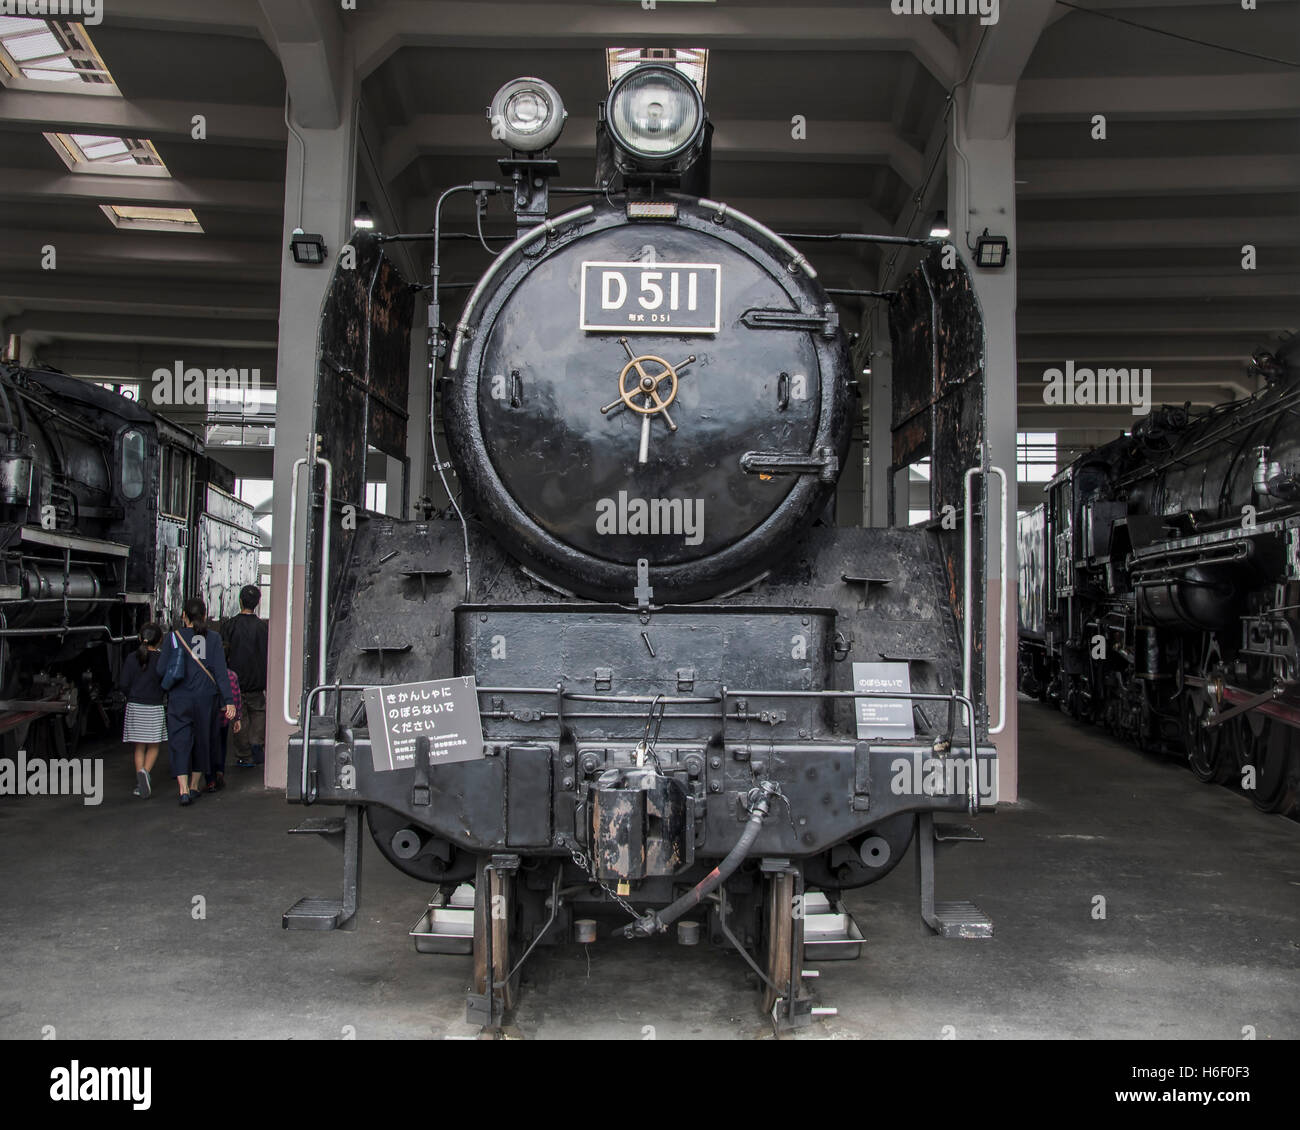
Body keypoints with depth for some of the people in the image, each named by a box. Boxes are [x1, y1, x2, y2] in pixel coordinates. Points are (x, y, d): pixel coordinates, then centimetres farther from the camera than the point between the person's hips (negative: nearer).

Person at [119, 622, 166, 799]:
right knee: (153, 746, 8)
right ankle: (145, 771, -17)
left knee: (139, 747, 11)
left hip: (134, 707, 2)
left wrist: (132, 697, 15)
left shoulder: (131, 659, 0)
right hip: (154, 708, -2)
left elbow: (124, 684, -2)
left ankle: (140, 783, 8)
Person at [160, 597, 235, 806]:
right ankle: (194, 787, 24)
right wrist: (228, 701, -6)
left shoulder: (173, 637, -2)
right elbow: (220, 671, -6)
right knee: (202, 741, 16)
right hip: (206, 697, 1)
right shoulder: (213, 638, -1)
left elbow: (162, 670, -3)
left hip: (179, 699, -1)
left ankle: (184, 790, -12)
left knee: (180, 744, 1)